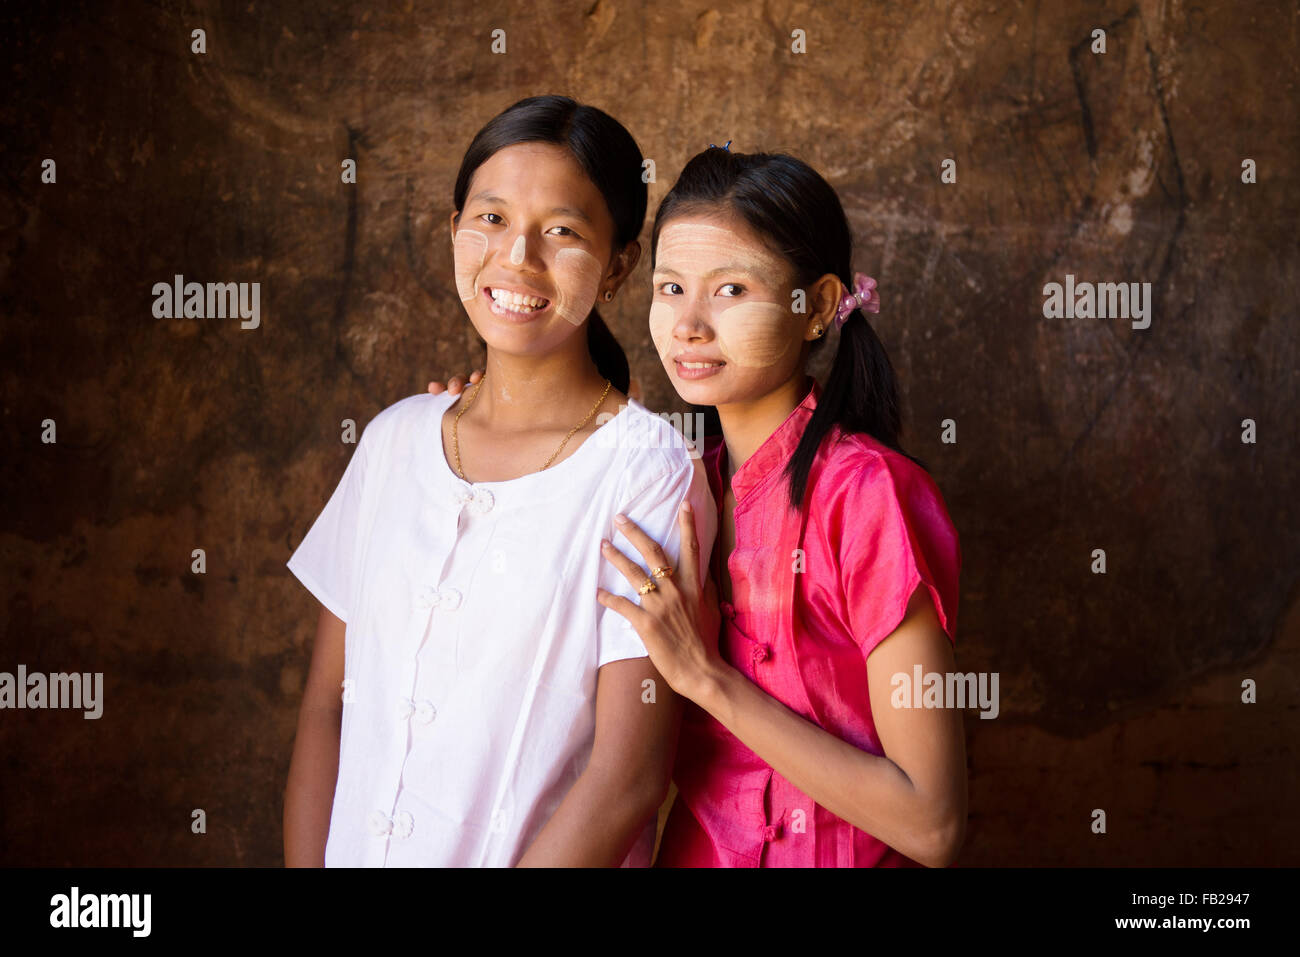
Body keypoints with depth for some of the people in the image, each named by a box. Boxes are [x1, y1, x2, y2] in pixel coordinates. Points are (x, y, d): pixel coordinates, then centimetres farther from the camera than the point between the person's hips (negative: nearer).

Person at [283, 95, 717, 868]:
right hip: (355, 849, 5)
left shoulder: (647, 470, -15)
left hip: (536, 851, -4)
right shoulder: (395, 439, 0)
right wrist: (305, 862, -7)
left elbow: (629, 775, -18)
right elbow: (327, 706, 3)